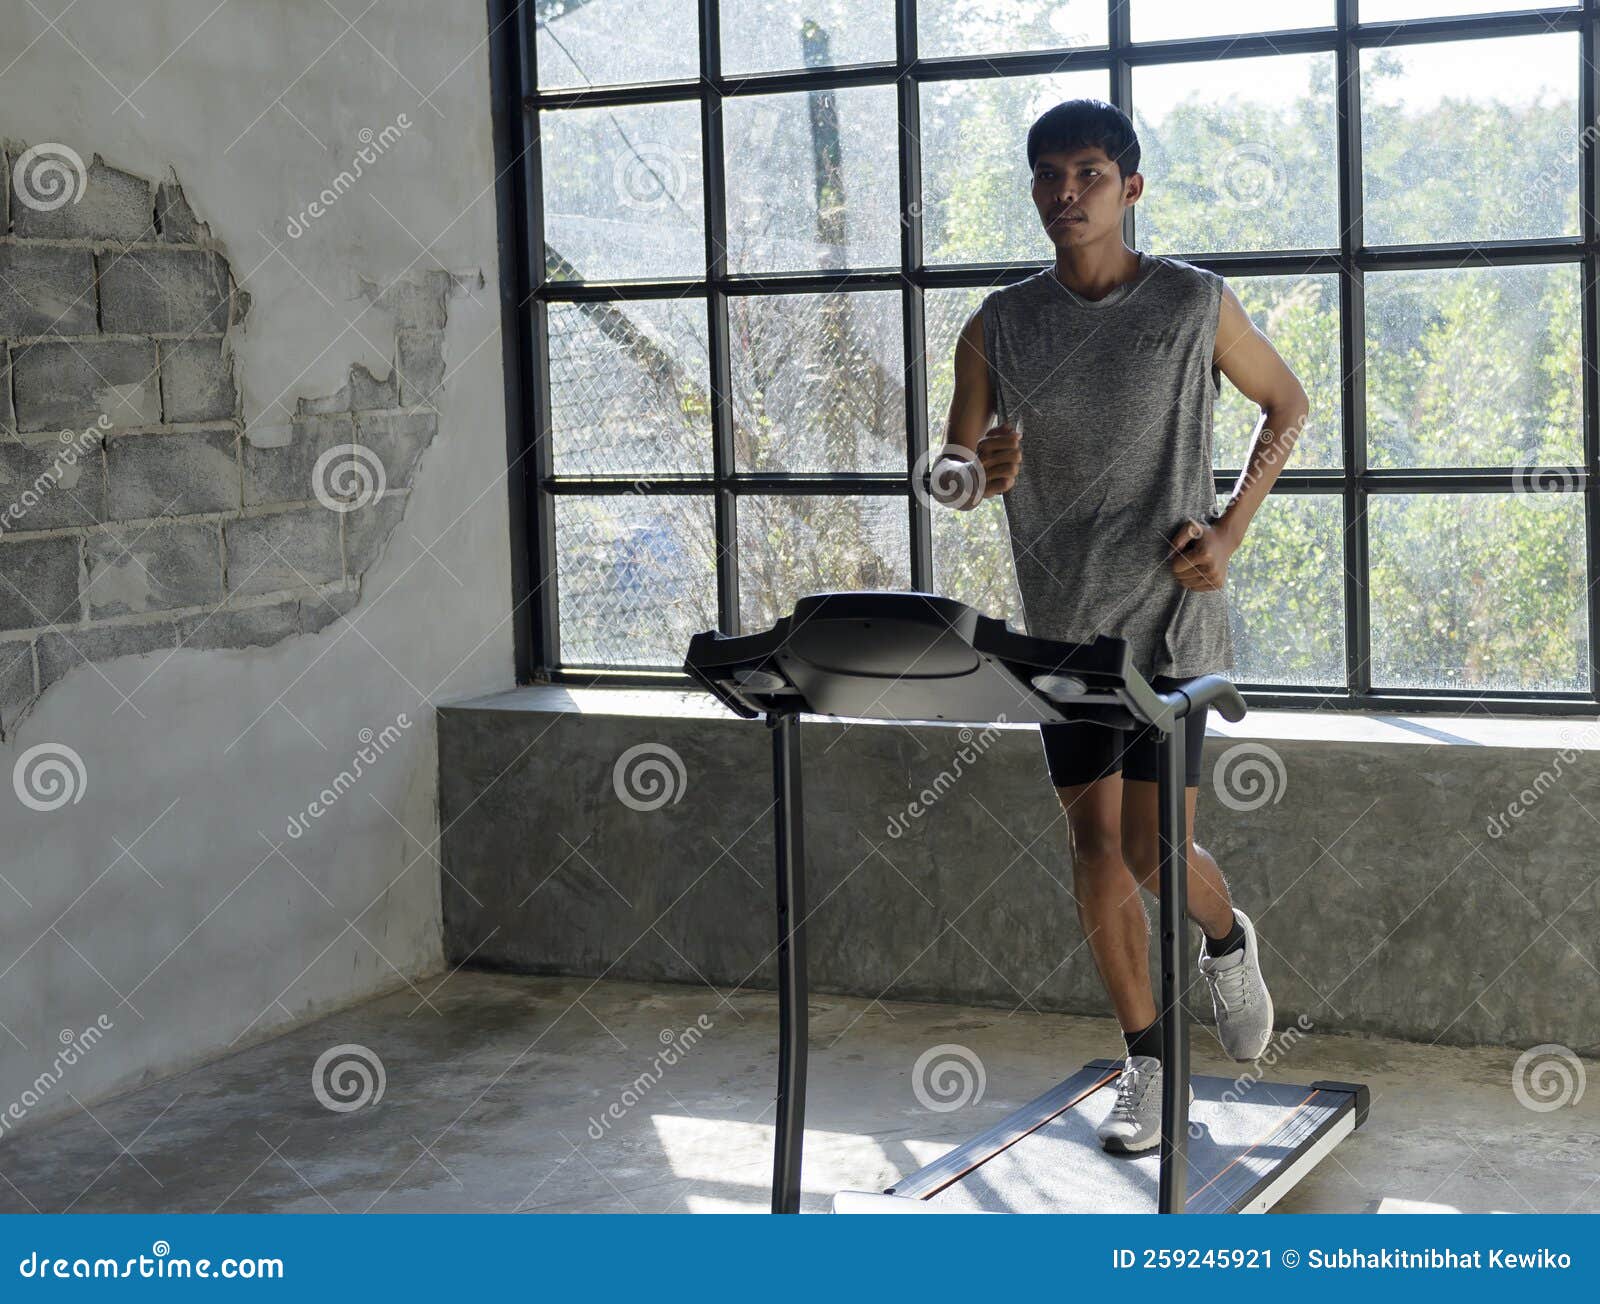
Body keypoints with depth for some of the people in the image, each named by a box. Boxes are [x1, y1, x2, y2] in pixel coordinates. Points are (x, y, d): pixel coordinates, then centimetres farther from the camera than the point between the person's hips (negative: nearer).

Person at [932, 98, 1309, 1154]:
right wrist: (979, 472, -19)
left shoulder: (1197, 305, -4)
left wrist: (1233, 529, -2)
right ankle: (1147, 1059, 21)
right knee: (1096, 842, 6)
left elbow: (1288, 403, 10)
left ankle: (1229, 937, 30)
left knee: (1154, 852, -6)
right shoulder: (999, 327, 2)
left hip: (1170, 616, -3)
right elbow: (956, 472, 7)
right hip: (1063, 623, 3)